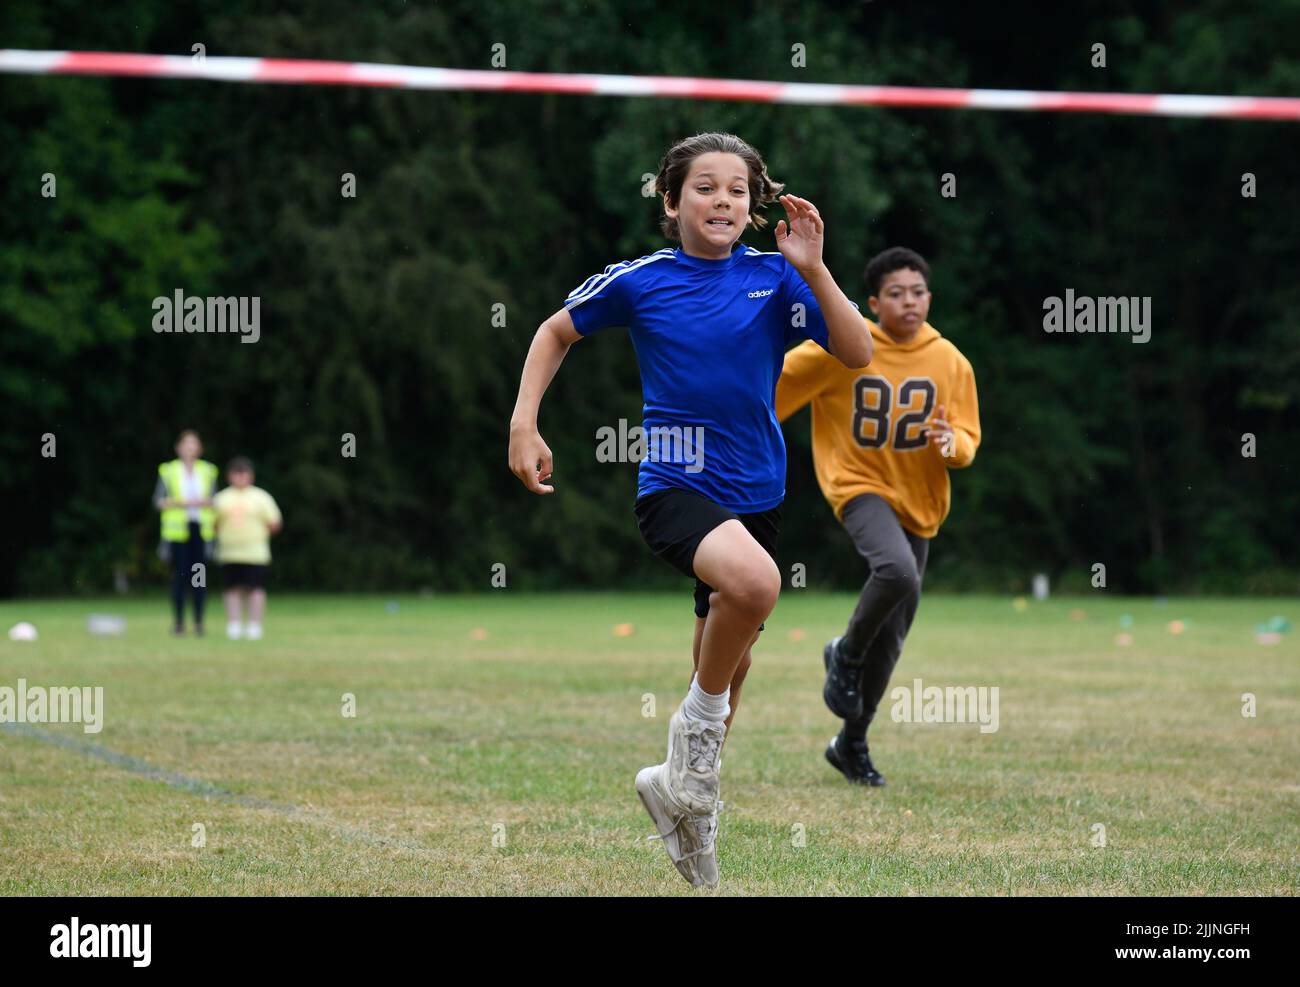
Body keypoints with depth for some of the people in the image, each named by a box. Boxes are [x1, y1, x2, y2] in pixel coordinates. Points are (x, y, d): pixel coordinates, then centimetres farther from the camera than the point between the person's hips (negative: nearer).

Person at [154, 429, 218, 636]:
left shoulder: (208, 471, 11)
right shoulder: (168, 471, 3)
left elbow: (213, 501, 15)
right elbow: (158, 502, 1)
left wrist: (206, 502, -8)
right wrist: (180, 502, -14)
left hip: (201, 529, 2)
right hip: (177, 530, -2)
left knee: (200, 576, -3)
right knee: (179, 575, -6)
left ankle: (199, 621, 2)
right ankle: (178, 621, 0)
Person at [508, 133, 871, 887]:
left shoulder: (774, 278, -2)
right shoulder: (640, 281, -4)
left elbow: (858, 355, -10)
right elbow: (557, 332, 12)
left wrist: (814, 270, -21)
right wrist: (524, 426, 2)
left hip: (756, 492, 4)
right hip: (676, 485, -4)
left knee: (730, 660, 14)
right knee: (753, 580, -34)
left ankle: (685, 789, 38)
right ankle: (700, 729, -10)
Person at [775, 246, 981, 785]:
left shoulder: (950, 361, -2)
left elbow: (968, 439, 2)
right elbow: (778, 386, 1)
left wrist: (952, 443, -20)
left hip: (919, 503, 4)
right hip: (861, 485, -4)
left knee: (891, 638, 7)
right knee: (898, 571, -34)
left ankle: (852, 743, 25)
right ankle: (845, 655, -6)